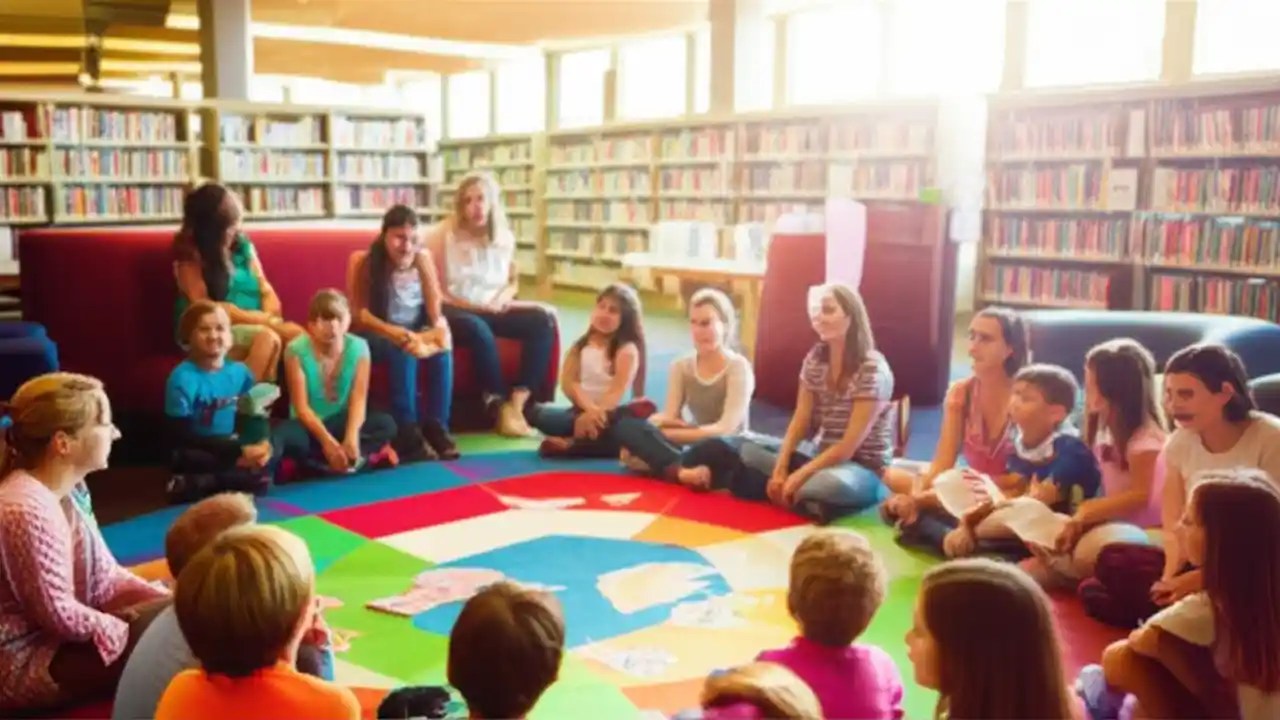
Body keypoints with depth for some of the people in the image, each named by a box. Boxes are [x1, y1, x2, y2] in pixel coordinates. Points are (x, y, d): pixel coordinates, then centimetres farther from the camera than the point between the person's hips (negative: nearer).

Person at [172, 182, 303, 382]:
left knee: (295, 333, -26)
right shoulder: (189, 252, -6)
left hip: (253, 324, 5)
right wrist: (257, 318, -19)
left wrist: (269, 317, -12)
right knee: (267, 338, -34)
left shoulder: (242, 244, 10)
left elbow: (266, 289, 10)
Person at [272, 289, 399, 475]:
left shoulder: (358, 348, -9)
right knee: (281, 436, -36)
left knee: (386, 424, -24)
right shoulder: (297, 350, -15)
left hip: (341, 423, 2)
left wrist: (352, 435, -35)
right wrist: (326, 440, -33)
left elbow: (359, 399, -16)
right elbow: (301, 407, -18)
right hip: (308, 425, -2)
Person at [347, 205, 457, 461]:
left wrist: (439, 332, -26)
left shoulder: (423, 260, -3)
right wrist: (393, 332, -31)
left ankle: (436, 426, -21)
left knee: (443, 346, -29)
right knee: (402, 350, -35)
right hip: (377, 335, -3)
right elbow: (358, 314, -15)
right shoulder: (363, 261, -12)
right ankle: (408, 431, -29)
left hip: (416, 332, 3)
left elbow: (436, 311, -3)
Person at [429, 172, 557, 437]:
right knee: (479, 330, -39)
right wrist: (475, 306, -16)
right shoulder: (444, 234, -6)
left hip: (492, 310, 5)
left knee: (543, 320, -19)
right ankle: (499, 406, -24)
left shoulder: (505, 237, 8)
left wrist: (502, 297, -4)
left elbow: (513, 282, 20)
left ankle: (517, 403, -27)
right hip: (454, 311, -5)